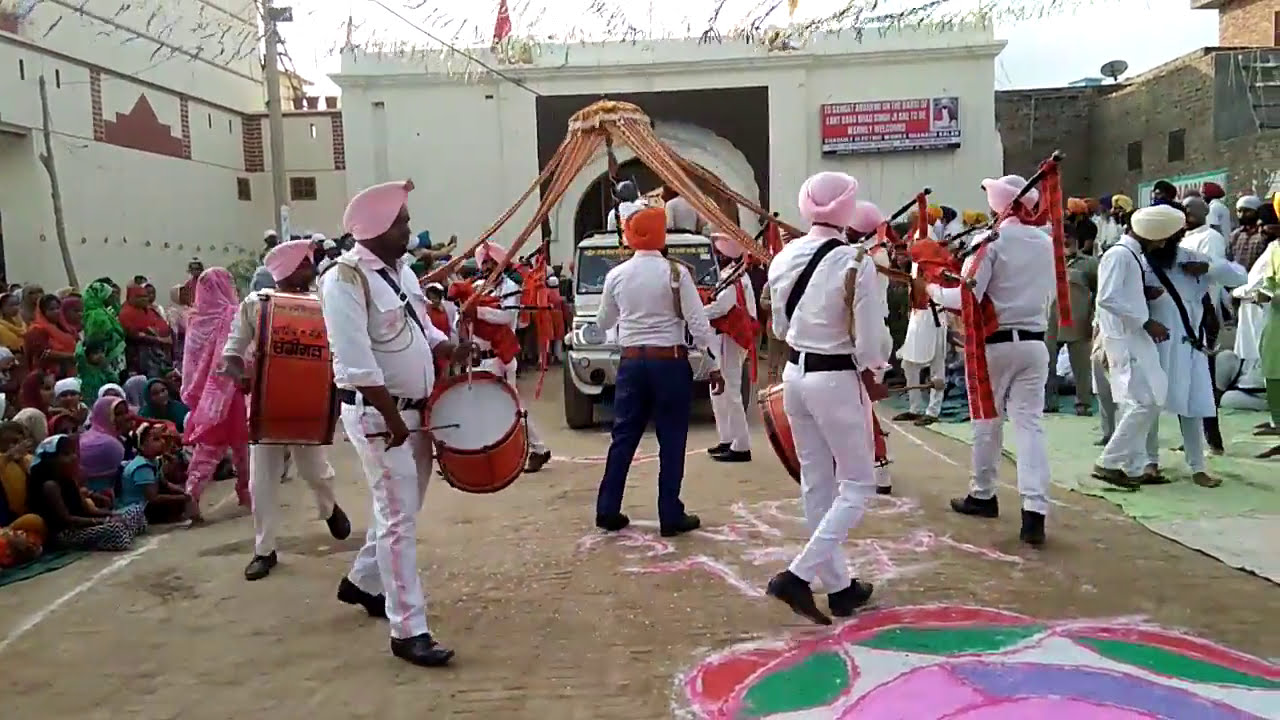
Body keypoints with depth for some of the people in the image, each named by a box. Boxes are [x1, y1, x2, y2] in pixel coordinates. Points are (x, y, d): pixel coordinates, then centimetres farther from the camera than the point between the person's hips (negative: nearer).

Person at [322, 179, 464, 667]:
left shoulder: (400, 267, 9)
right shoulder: (345, 278, -18)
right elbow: (357, 365, -24)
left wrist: (450, 348, 1)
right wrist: (392, 418, -22)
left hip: (414, 407, 9)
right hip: (376, 413, -9)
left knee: (402, 508, 20)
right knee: (399, 519, -5)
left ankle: (362, 581, 41)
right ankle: (408, 631, 3)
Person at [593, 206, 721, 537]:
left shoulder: (617, 274, 2)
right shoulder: (675, 272, -8)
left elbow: (603, 323, 15)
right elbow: (698, 322, -10)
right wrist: (714, 365, -4)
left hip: (631, 362, 4)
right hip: (670, 362, -3)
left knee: (623, 438, 12)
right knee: (671, 442, 5)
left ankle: (607, 511, 17)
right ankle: (671, 517, 10)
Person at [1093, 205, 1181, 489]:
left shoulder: (1134, 255, 15)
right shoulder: (1119, 255, -14)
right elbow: (1108, 298, -23)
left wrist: (1147, 293, 2)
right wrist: (1147, 322, -19)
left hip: (1136, 338, 10)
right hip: (1125, 338, -10)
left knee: (1135, 404, 11)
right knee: (1146, 402, -12)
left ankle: (1133, 467, 18)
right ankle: (1109, 463, -6)